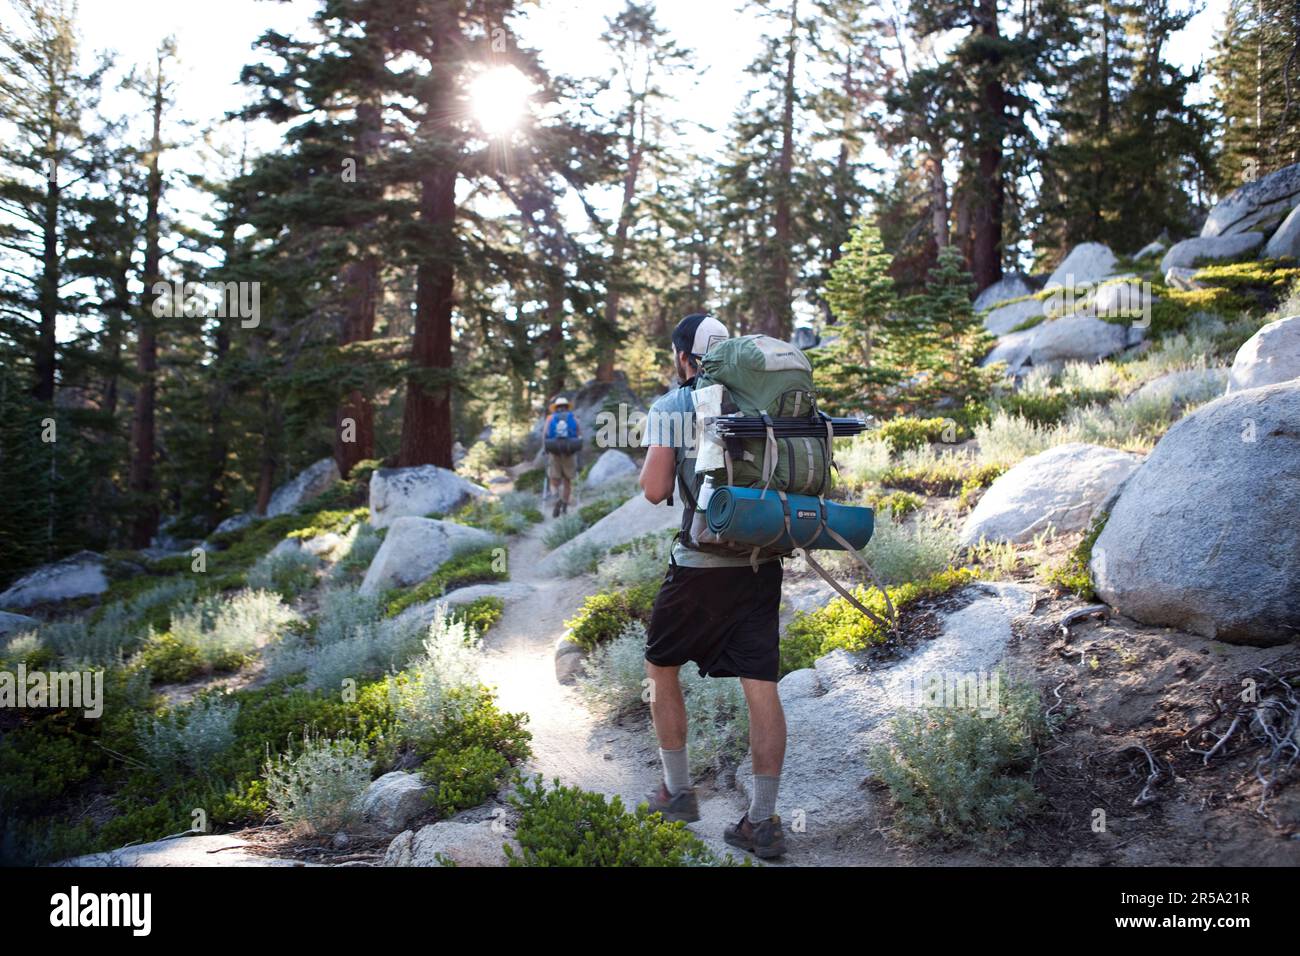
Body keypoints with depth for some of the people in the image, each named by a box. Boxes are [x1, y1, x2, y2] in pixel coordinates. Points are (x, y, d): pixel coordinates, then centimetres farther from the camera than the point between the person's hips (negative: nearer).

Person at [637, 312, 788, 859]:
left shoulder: (670, 408, -4)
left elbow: (654, 490, -12)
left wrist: (654, 468, 8)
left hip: (700, 565, -4)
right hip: (761, 562, 4)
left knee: (661, 670, 17)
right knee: (761, 685, 3)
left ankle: (678, 791, 23)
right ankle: (763, 821, 5)